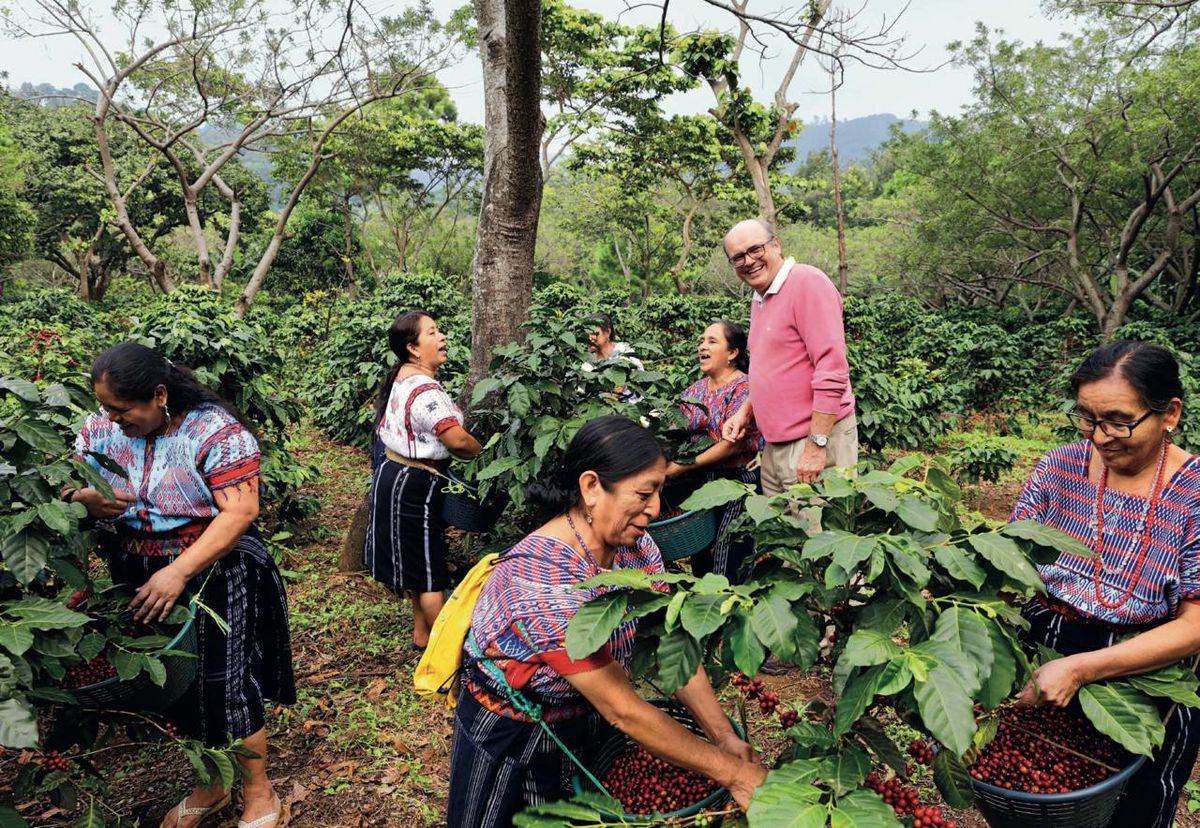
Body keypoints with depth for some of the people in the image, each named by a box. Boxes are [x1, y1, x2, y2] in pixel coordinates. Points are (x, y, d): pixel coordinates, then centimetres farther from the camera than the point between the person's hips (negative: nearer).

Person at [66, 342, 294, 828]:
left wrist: (178, 572, -29)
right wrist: (88, 501, -19)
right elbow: (69, 490, 6)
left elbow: (240, 512, -24)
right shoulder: (99, 430, -1)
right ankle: (212, 787, 38)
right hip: (141, 581, 6)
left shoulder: (215, 432, -20)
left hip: (213, 578, -6)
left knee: (227, 688, 2)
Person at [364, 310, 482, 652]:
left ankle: (421, 636, 33)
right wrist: (484, 453, -9)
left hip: (395, 475, 10)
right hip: (415, 485, -10)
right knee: (430, 574, 1)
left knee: (415, 564, 20)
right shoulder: (425, 390, -25)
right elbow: (458, 440, -27)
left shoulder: (402, 378, 7)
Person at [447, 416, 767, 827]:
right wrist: (732, 773, -28)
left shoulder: (634, 546, -14)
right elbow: (623, 710, -34)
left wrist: (726, 738, -19)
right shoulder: (542, 580, -37)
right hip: (506, 735, -6)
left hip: (578, 720, 6)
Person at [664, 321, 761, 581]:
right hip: (700, 483, 7)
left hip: (736, 481, -6)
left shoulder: (743, 388, -10)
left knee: (729, 567, -5)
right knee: (699, 558, 13)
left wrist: (684, 467, -17)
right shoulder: (695, 390, 11)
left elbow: (733, 444, -18)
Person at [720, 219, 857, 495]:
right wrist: (745, 411, 13)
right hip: (774, 446, 8)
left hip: (817, 438, -8)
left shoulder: (807, 282, -13)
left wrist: (816, 444, -21)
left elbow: (832, 369, -20)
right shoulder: (758, 299, 14)